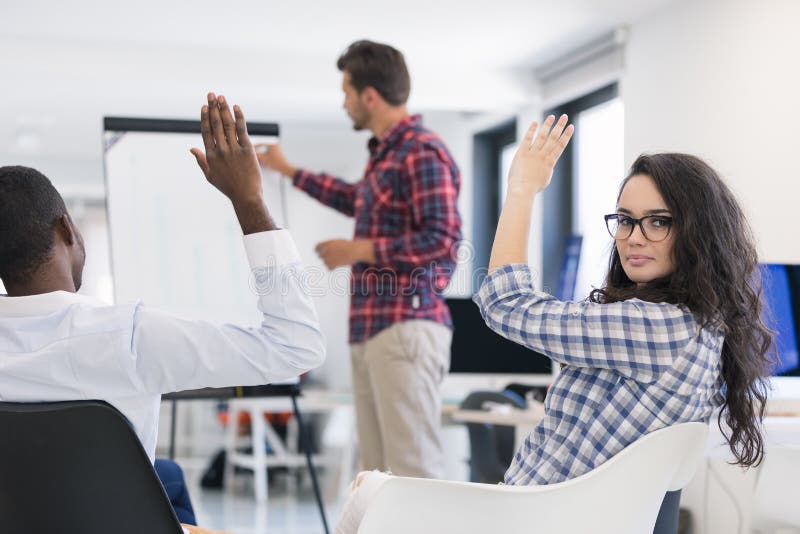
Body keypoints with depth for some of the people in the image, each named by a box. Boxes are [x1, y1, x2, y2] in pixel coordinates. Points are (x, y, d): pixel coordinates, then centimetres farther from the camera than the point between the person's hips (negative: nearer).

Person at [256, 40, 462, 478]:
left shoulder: (422, 153, -9)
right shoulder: (385, 153, 20)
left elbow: (443, 239, -18)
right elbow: (359, 201, 40)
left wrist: (361, 250, -12)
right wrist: (288, 171, 48)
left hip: (406, 327, -9)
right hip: (371, 328, 9)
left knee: (413, 466, -12)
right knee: (378, 470, 7)